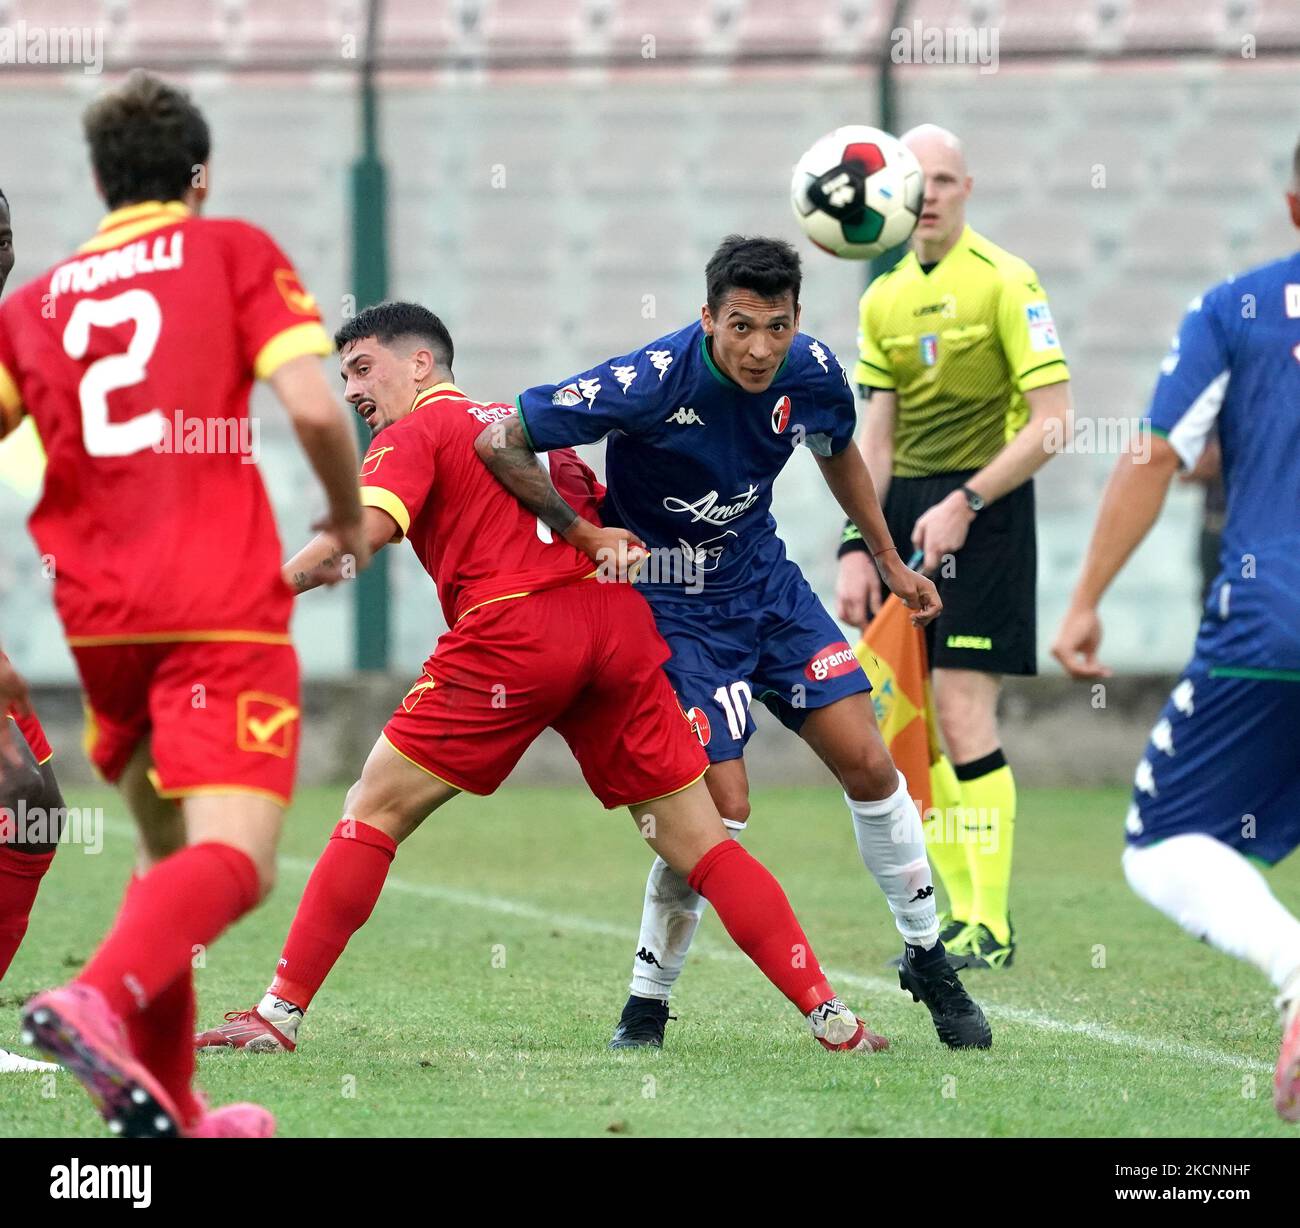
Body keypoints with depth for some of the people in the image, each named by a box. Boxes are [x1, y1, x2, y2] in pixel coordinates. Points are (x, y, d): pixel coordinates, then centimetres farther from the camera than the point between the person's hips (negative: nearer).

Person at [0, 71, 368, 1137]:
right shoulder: (234, 252, 5)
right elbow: (315, 409, -8)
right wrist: (350, 519, 10)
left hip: (98, 616, 5)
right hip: (221, 608, -5)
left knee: (170, 855, 20)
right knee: (233, 861, -15)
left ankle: (164, 1106, 19)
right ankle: (96, 998, -41)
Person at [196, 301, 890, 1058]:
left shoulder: (415, 433, 8)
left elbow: (367, 529, -11)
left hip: (512, 633, -6)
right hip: (618, 624, 6)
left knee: (374, 813, 4)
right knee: (701, 843, 9)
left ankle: (280, 1014, -1)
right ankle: (829, 1015, 2)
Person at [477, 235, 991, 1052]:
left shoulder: (811, 372, -11)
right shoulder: (651, 383, -28)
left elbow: (839, 454, 14)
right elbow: (502, 442, -26)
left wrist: (890, 562, 22)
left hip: (765, 580, 5)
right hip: (673, 606, -5)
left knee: (868, 763, -1)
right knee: (721, 806, -15)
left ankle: (929, 960, 19)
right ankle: (646, 1008, 3)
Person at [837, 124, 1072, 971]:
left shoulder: (1005, 283, -8)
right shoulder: (885, 299, 12)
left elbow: (1053, 420, -12)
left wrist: (965, 505, -17)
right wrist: (857, 547, 7)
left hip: (983, 511, -7)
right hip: (906, 508, 7)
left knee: (964, 710, -12)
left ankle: (992, 926, -5)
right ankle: (963, 911, 17)